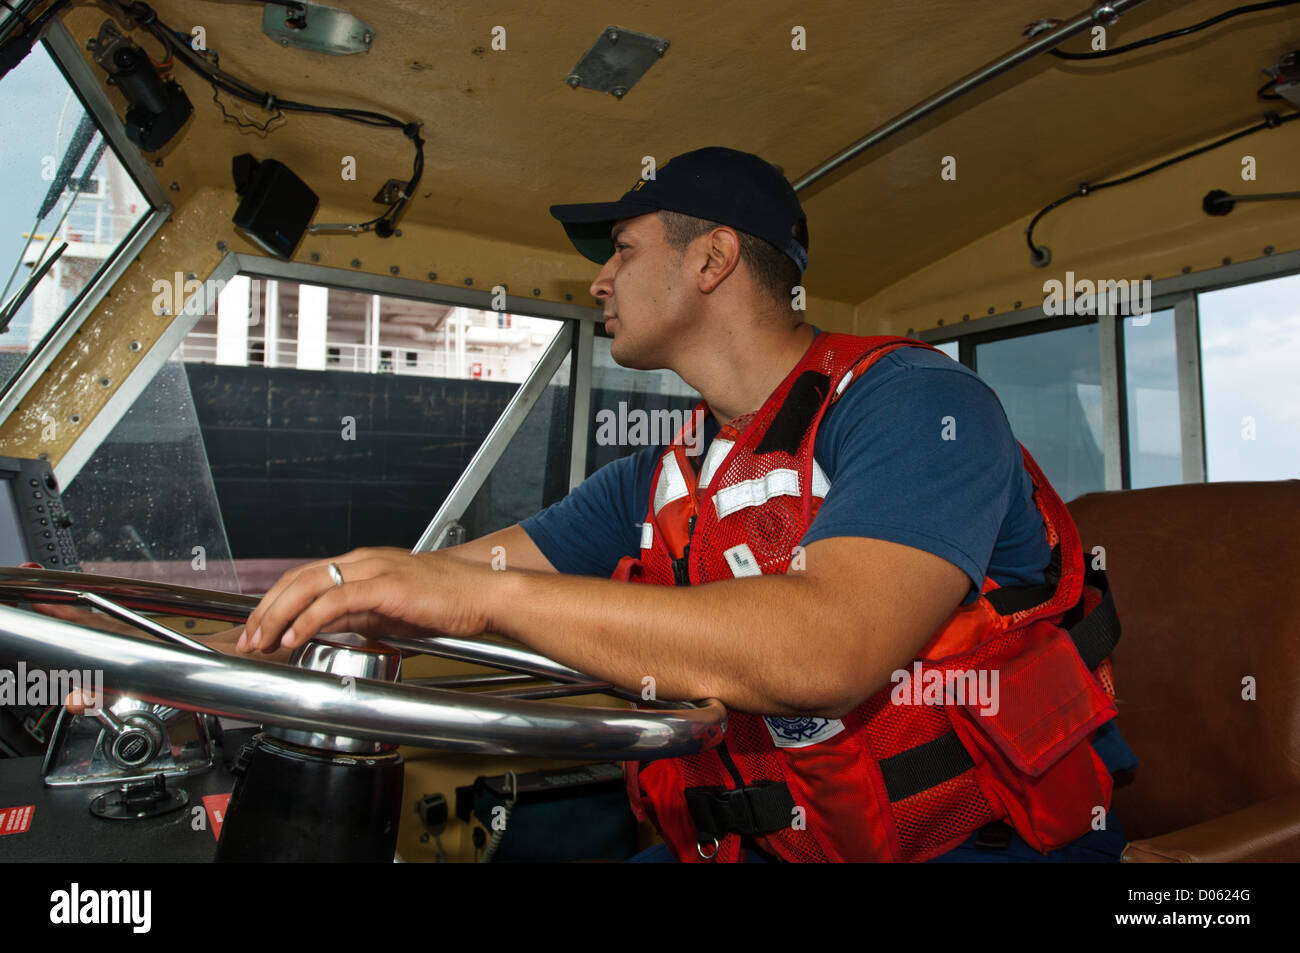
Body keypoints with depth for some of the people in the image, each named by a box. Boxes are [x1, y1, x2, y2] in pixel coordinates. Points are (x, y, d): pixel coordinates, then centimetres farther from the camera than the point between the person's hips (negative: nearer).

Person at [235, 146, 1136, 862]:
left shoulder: (912, 400, -14)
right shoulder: (657, 485, 8)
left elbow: (827, 648, -31)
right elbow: (440, 577, 8)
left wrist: (484, 593, -31)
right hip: (758, 842, 5)